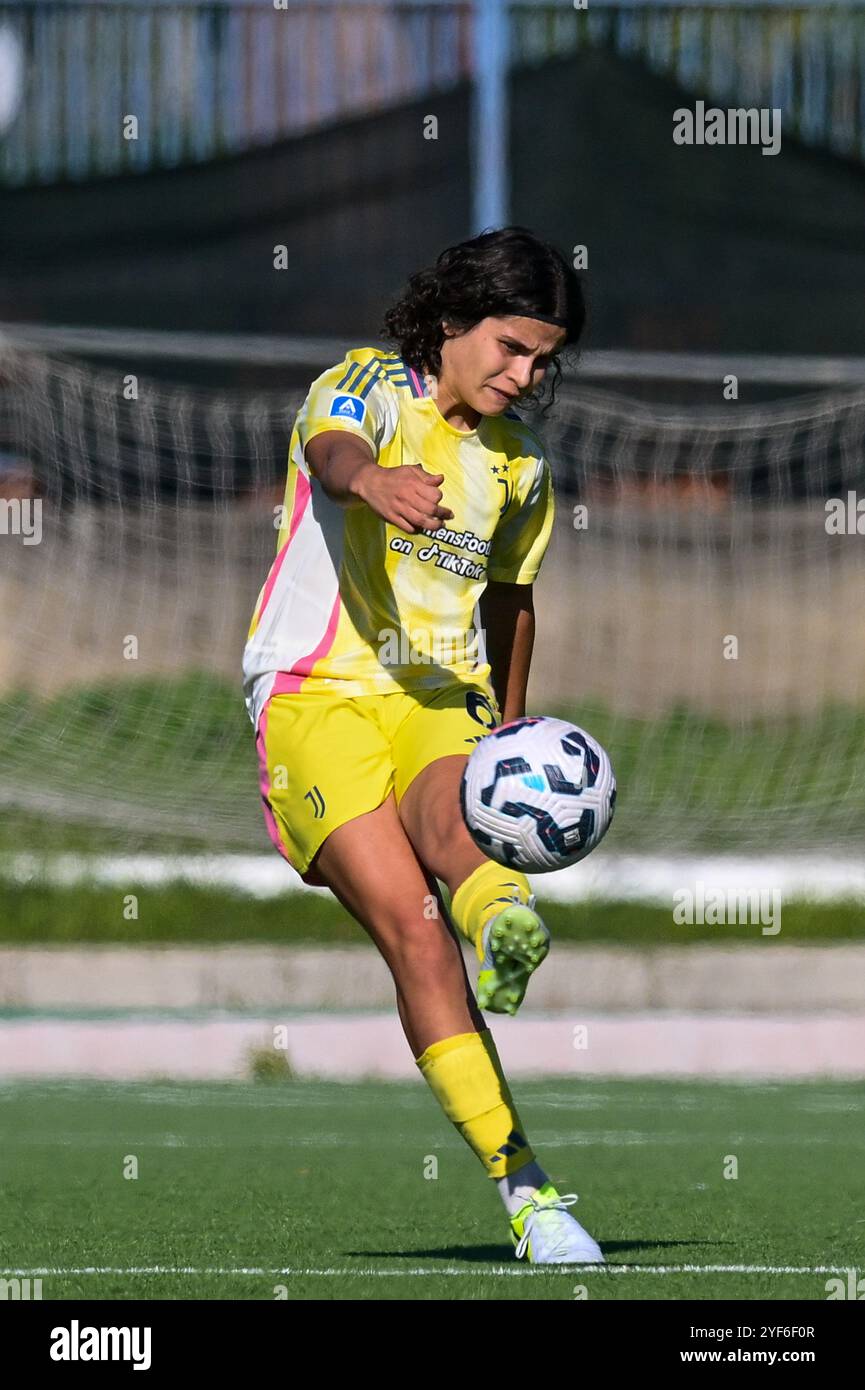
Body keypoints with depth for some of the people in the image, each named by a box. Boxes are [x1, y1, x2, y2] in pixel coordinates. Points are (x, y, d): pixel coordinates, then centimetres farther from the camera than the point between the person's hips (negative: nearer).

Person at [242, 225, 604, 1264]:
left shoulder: (519, 461, 15)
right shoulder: (366, 387, -4)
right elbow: (335, 452, -30)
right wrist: (375, 479, -54)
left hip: (444, 701, 5)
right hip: (319, 698, -5)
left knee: (452, 822, -34)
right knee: (413, 932, -21)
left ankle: (505, 926, -68)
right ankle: (523, 1188, -29)